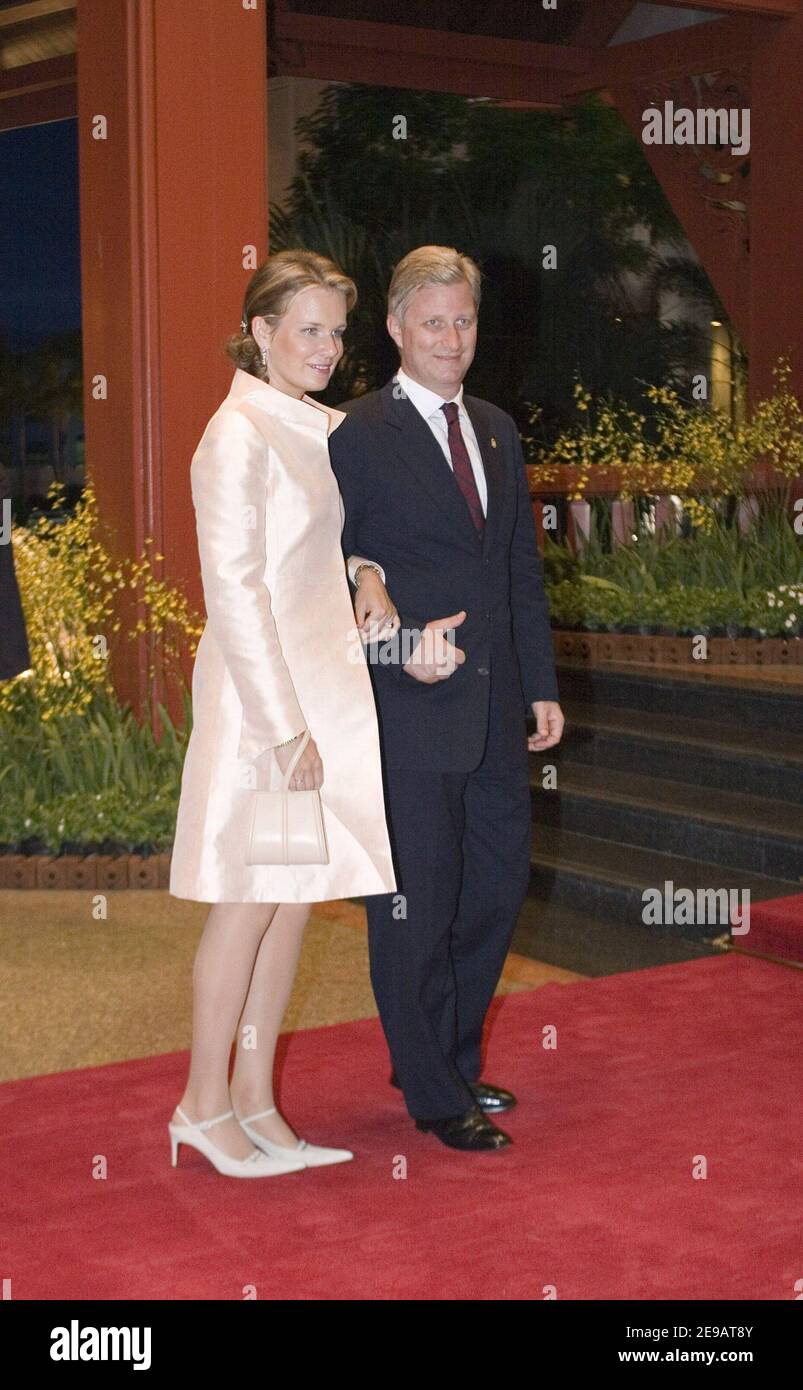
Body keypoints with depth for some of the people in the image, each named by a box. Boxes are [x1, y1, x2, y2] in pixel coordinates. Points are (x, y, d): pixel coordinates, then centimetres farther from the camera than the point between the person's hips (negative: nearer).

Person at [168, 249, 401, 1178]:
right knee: (253, 896, -1)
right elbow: (234, 589, -17)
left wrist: (368, 584, 0)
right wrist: (286, 726, -19)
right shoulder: (238, 435, -13)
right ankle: (204, 1104, 12)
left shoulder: (323, 429, 13)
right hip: (262, 692, -8)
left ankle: (255, 1103, 19)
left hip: (322, 681, 8)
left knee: (296, 896, 10)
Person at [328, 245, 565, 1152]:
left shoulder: (498, 431, 14)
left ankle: (447, 1056, 32)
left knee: (499, 881, 14)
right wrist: (398, 646, -19)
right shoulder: (358, 435, -7)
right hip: (409, 707, -7)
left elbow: (522, 569, 16)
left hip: (494, 707, 7)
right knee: (417, 902, 2)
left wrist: (542, 687, 13)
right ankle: (432, 1093, 17)